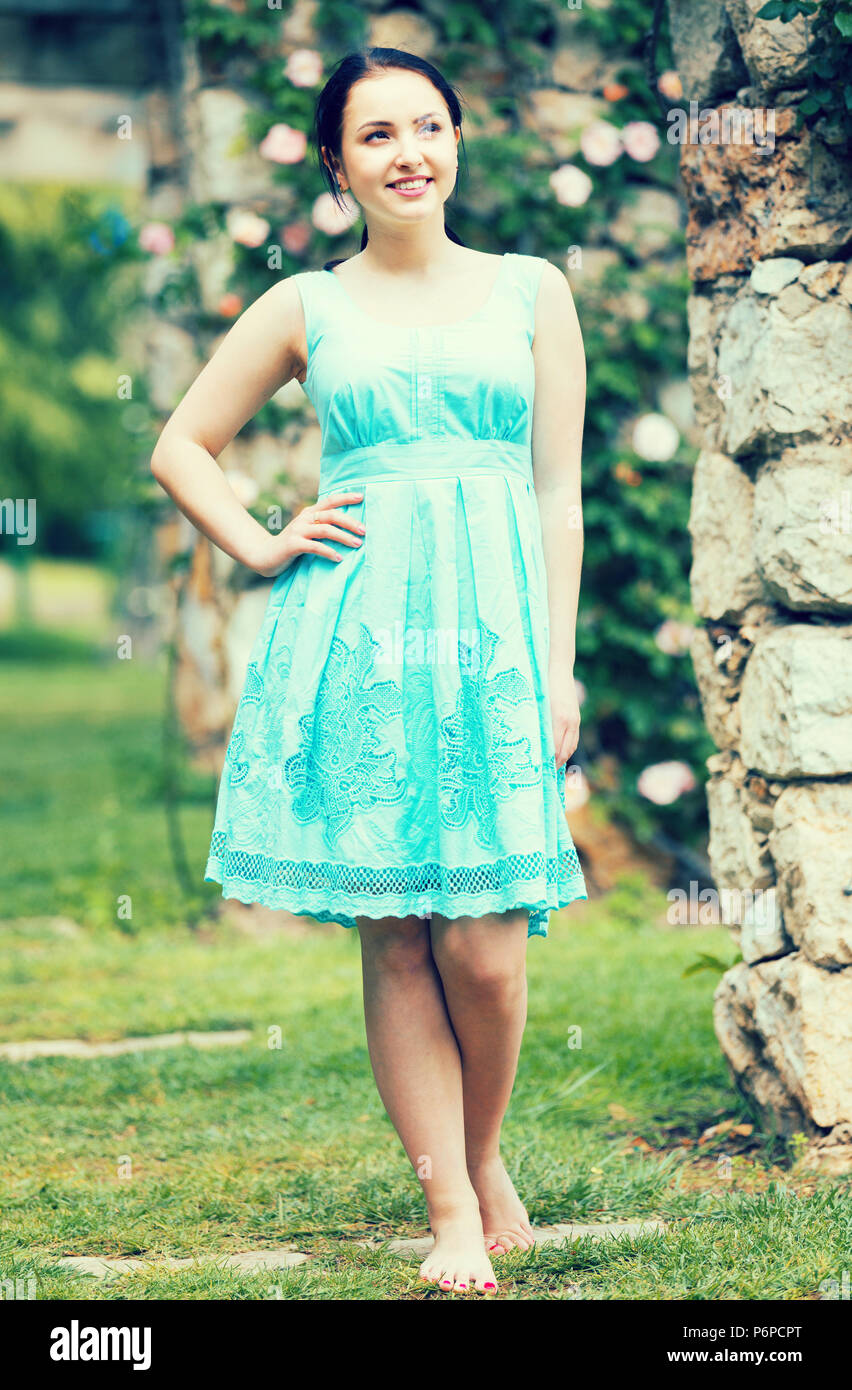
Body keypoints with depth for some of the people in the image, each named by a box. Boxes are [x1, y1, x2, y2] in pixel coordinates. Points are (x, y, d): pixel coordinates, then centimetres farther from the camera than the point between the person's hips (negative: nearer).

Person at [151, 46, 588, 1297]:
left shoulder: (530, 291, 12)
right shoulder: (306, 309, 11)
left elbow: (557, 489, 9)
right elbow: (182, 449, 20)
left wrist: (560, 667, 4)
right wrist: (262, 549, 6)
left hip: (493, 629, 0)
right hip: (353, 637, 0)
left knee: (485, 949, -7)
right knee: (395, 940, 0)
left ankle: (485, 1157, 19)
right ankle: (453, 1212, 9)